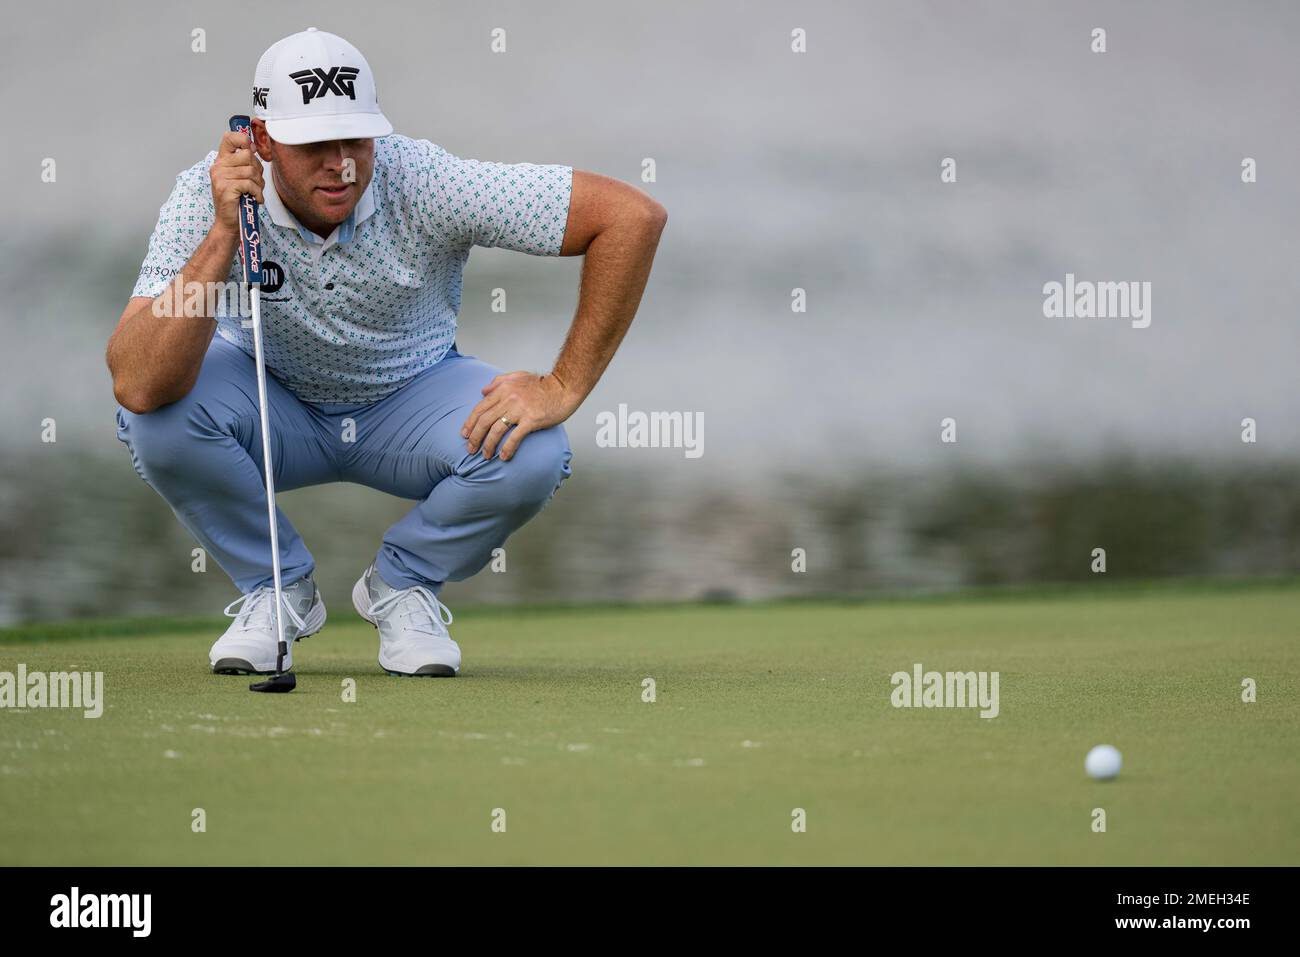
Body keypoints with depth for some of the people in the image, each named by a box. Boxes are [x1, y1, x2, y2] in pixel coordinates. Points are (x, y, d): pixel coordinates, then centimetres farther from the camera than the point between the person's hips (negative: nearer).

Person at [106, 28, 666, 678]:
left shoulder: (426, 183, -30)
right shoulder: (207, 196, -28)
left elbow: (633, 215, -29)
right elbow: (137, 385, -39)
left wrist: (564, 388, -27)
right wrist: (224, 235, -45)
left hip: (409, 399, 0)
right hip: (273, 408, 0)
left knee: (532, 454, -30)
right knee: (158, 413, -31)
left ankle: (402, 585, 2)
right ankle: (277, 587, -3)